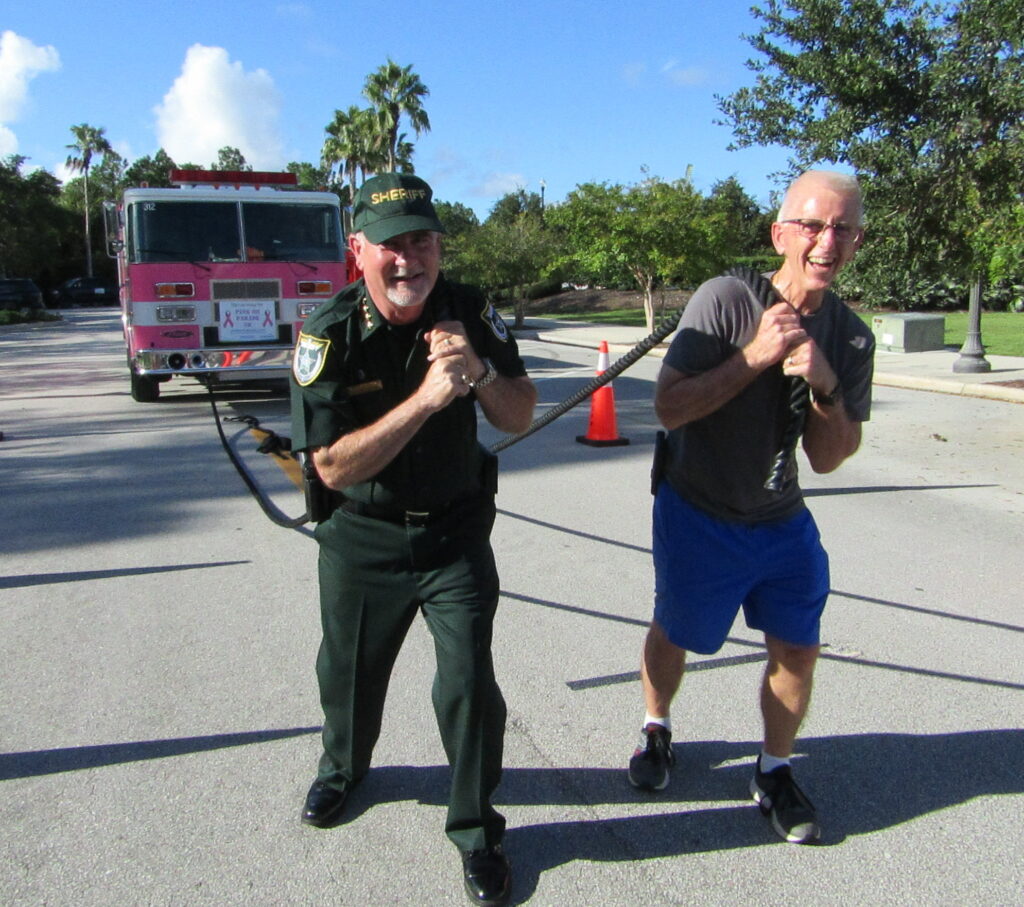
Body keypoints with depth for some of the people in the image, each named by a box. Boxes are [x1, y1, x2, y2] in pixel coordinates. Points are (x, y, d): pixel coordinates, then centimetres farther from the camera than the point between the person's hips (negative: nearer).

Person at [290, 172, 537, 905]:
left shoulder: (470, 313, -11)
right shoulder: (328, 336, -19)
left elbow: (521, 415, -5)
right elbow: (333, 466, -24)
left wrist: (479, 372, -27)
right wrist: (426, 398, -34)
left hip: (456, 534, 1)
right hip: (362, 541, 0)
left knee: (470, 682, -3)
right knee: (351, 671, 19)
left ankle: (476, 829, 22)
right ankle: (343, 767, 53)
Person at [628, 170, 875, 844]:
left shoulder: (852, 338, -6)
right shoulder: (726, 299, -20)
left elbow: (829, 459, -6)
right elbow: (669, 408, -23)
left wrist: (824, 384, -23)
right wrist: (756, 357, -30)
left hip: (784, 522, 4)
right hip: (698, 516, -4)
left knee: (798, 649, 6)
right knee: (674, 635, 13)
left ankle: (775, 772, 31)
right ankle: (657, 731, 44)